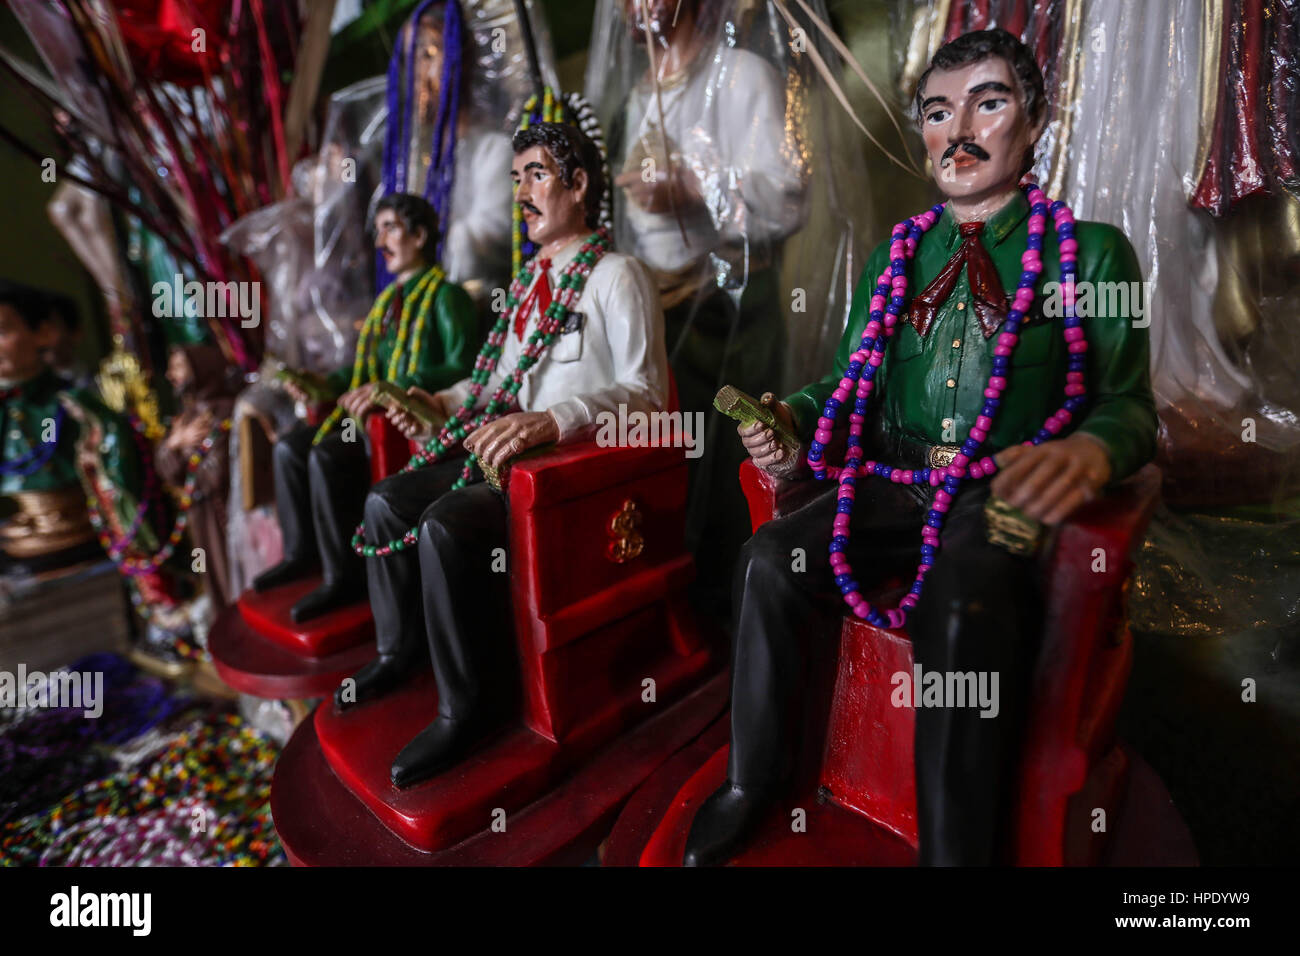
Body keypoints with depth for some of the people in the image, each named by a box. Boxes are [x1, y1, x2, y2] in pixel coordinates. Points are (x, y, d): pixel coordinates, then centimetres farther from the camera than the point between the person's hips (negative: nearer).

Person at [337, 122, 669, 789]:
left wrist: (552, 420, -31)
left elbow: (646, 395, -17)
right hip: (510, 452, 9)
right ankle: (397, 654, 21)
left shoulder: (617, 276, -8)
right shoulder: (530, 279, 19)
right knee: (388, 500, 0)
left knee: (448, 524, -29)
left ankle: (470, 706, -10)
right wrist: (443, 401, 12)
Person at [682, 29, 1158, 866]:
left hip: (1007, 496, -3)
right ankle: (754, 781, 0)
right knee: (770, 559, -21)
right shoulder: (894, 257, 16)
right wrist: (794, 422, -8)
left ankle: (957, 848, -15)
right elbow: (849, 382, 16)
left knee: (963, 607, -35)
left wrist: (1089, 451, -30)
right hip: (895, 484, 4)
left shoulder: (1092, 252, 4)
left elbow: (1128, 404, -4)